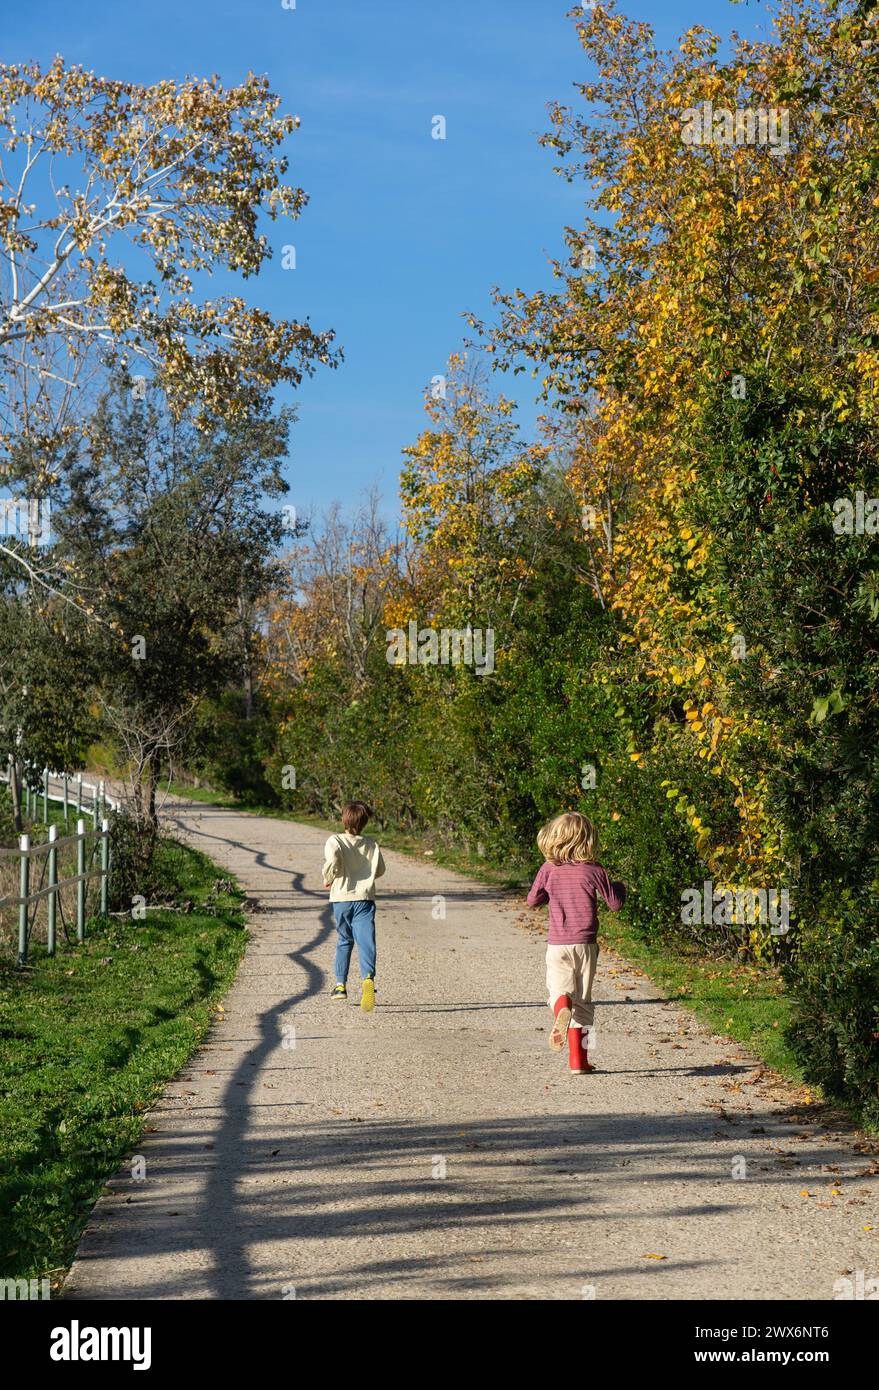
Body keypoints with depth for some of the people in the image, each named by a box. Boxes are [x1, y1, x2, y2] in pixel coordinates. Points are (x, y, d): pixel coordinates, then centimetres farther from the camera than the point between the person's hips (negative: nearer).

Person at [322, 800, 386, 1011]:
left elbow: (332, 860, -21)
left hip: (341, 898, 0)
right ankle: (368, 978, -36)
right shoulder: (371, 844, 6)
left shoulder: (335, 841, -4)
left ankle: (340, 984, 25)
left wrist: (328, 879, -3)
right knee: (366, 942, -11)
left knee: (345, 941, 20)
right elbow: (380, 870, 11)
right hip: (364, 898, 0)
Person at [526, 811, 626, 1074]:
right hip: (585, 944, 0)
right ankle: (577, 1059, 9)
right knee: (582, 1000, 9)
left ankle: (561, 1008, -35)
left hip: (557, 944, 0)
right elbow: (615, 904, 1)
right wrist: (620, 888, 21)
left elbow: (532, 901, 8)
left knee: (559, 990, 4)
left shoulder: (548, 870, -2)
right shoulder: (594, 871, -6)